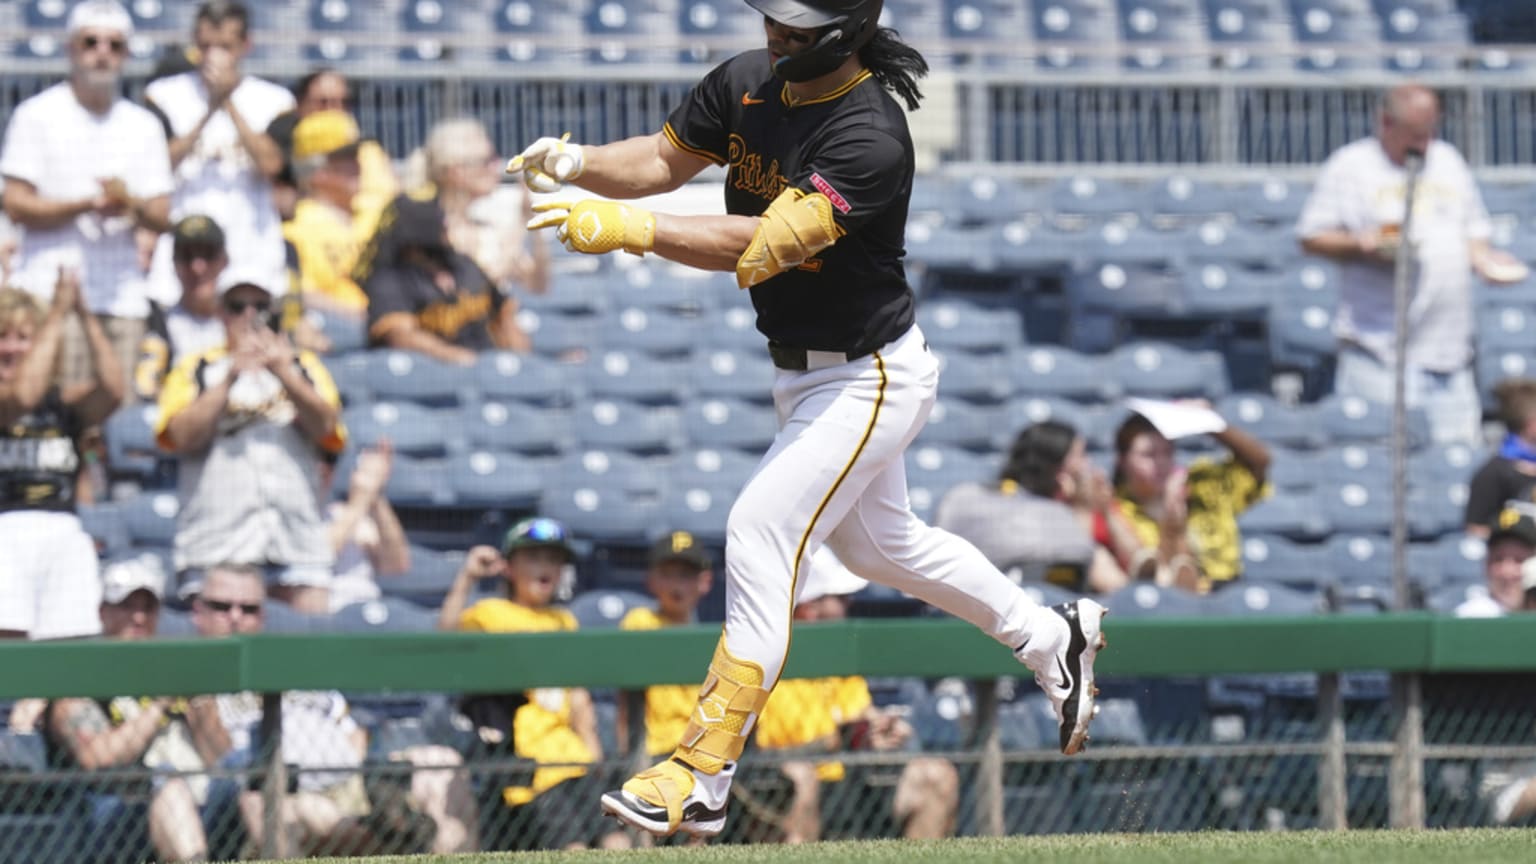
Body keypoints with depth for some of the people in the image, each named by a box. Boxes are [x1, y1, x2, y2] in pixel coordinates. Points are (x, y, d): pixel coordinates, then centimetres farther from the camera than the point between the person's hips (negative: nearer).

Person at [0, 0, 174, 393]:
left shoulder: (143, 125, 16)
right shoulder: (37, 116, 4)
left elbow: (162, 218, 12)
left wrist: (131, 203, -12)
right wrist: (89, 204, -14)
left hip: (123, 297, 4)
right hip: (55, 288, -4)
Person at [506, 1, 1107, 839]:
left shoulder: (870, 140, -32)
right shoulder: (747, 83, -7)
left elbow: (766, 245, -39)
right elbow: (665, 157, 4)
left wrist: (629, 229, -47)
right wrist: (576, 162, -17)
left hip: (868, 379, -10)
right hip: (804, 371, 10)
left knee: (761, 532, -17)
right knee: (877, 542, 24)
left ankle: (700, 779, -15)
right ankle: (1049, 638, 45)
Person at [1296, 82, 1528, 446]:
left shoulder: (1449, 162, 19)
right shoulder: (1350, 167, 2)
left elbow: (1473, 232, 26)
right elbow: (1311, 237, 0)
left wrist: (1482, 258, 4)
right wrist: (1362, 245, -16)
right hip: (1378, 344, -5)